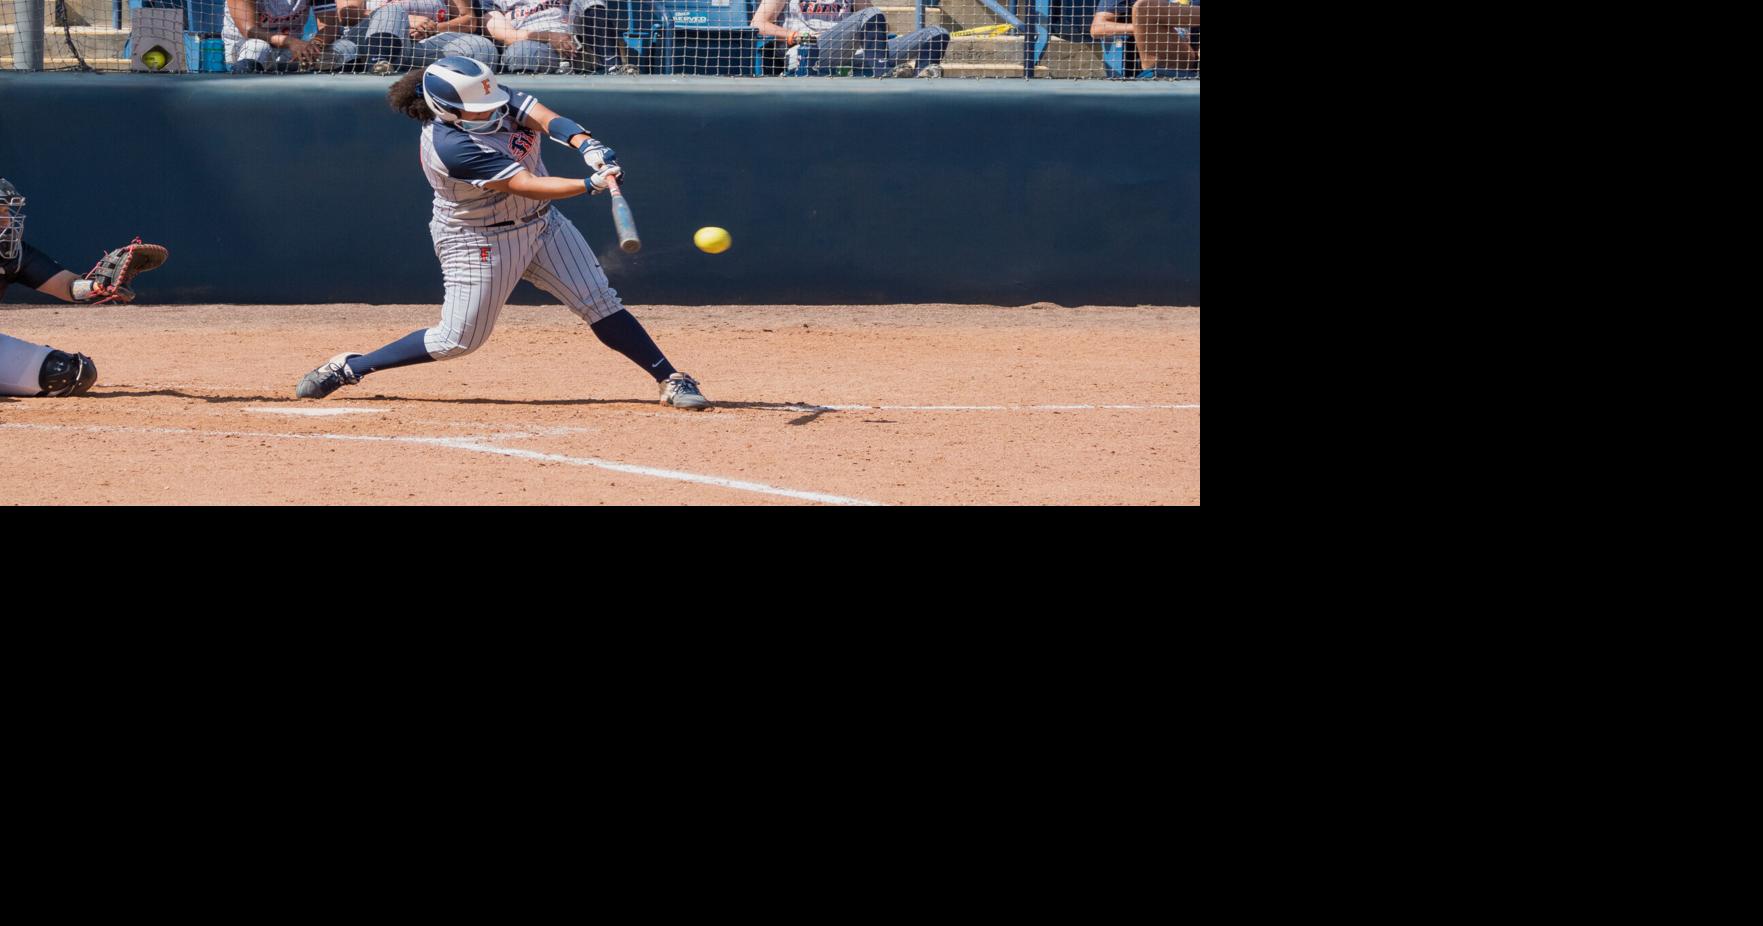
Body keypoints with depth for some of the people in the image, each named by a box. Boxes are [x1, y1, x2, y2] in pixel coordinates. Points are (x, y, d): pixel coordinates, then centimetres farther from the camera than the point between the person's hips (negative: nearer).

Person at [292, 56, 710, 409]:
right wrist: (591, 184, -41)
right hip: (478, 243, -7)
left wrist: (587, 145, -44)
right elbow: (525, 185, -35)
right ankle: (347, 369, 13)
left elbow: (544, 118, -25)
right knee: (458, 340, -1)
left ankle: (670, 380, 4)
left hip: (540, 224, 7)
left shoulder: (496, 98, -11)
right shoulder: (451, 145, -32)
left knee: (601, 303, 0)